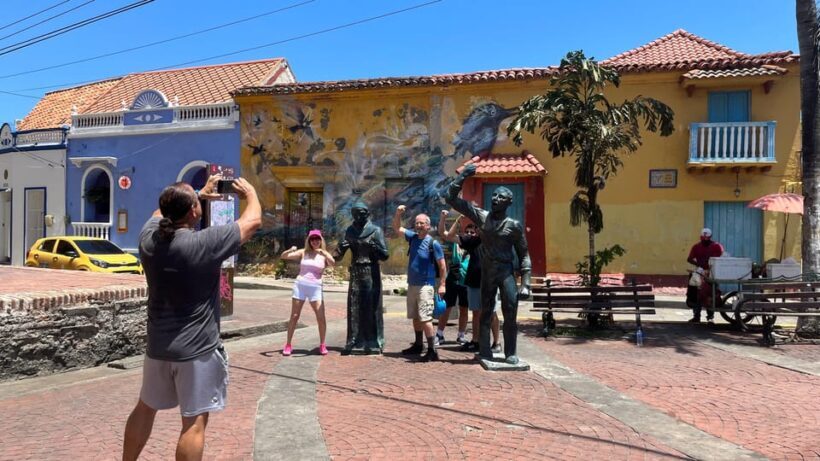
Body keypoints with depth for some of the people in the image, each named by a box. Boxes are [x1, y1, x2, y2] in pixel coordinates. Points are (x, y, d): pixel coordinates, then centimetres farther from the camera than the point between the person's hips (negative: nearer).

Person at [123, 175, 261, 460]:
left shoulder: (149, 239, -4)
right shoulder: (205, 243, -20)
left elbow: (164, 210, 20)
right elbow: (253, 221, -9)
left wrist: (200, 194, 25)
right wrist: (251, 193, 9)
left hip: (158, 346, 6)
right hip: (197, 350, -6)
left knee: (145, 408, 24)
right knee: (194, 421, 1)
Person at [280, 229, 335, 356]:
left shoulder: (324, 254, 4)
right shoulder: (303, 252, 5)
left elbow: (333, 263, -16)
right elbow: (283, 256, 0)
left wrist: (324, 253, -32)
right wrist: (290, 250, -21)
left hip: (315, 288, 0)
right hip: (300, 285, 0)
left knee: (321, 318, -6)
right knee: (294, 316, 3)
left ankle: (322, 345, 9)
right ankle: (288, 344, 11)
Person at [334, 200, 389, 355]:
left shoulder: (375, 230, -3)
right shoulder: (350, 231, 8)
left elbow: (385, 255, -8)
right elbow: (339, 254, 6)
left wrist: (374, 247, -25)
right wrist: (340, 247, -15)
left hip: (371, 273, -4)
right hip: (355, 273, 4)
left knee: (371, 307, -2)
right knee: (354, 308, 4)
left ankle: (374, 342, 5)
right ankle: (354, 342, 11)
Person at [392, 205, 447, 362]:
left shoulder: (433, 243, -12)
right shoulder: (413, 237, 4)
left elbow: (442, 265, -8)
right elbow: (396, 228, 8)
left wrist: (442, 285, -12)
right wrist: (398, 214, -9)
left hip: (425, 286, -7)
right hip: (412, 285, 7)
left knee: (425, 318, -12)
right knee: (415, 317, 16)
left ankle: (432, 351, -9)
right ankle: (418, 345, 30)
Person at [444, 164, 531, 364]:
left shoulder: (514, 226, -3)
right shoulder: (481, 217, 3)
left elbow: (524, 256, 1)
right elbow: (451, 198, 3)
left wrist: (525, 284, -7)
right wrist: (463, 176, -5)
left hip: (507, 271, -2)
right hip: (487, 272, 2)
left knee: (510, 314, -7)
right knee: (485, 313, 7)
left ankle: (510, 353, 4)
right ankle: (485, 352, 15)